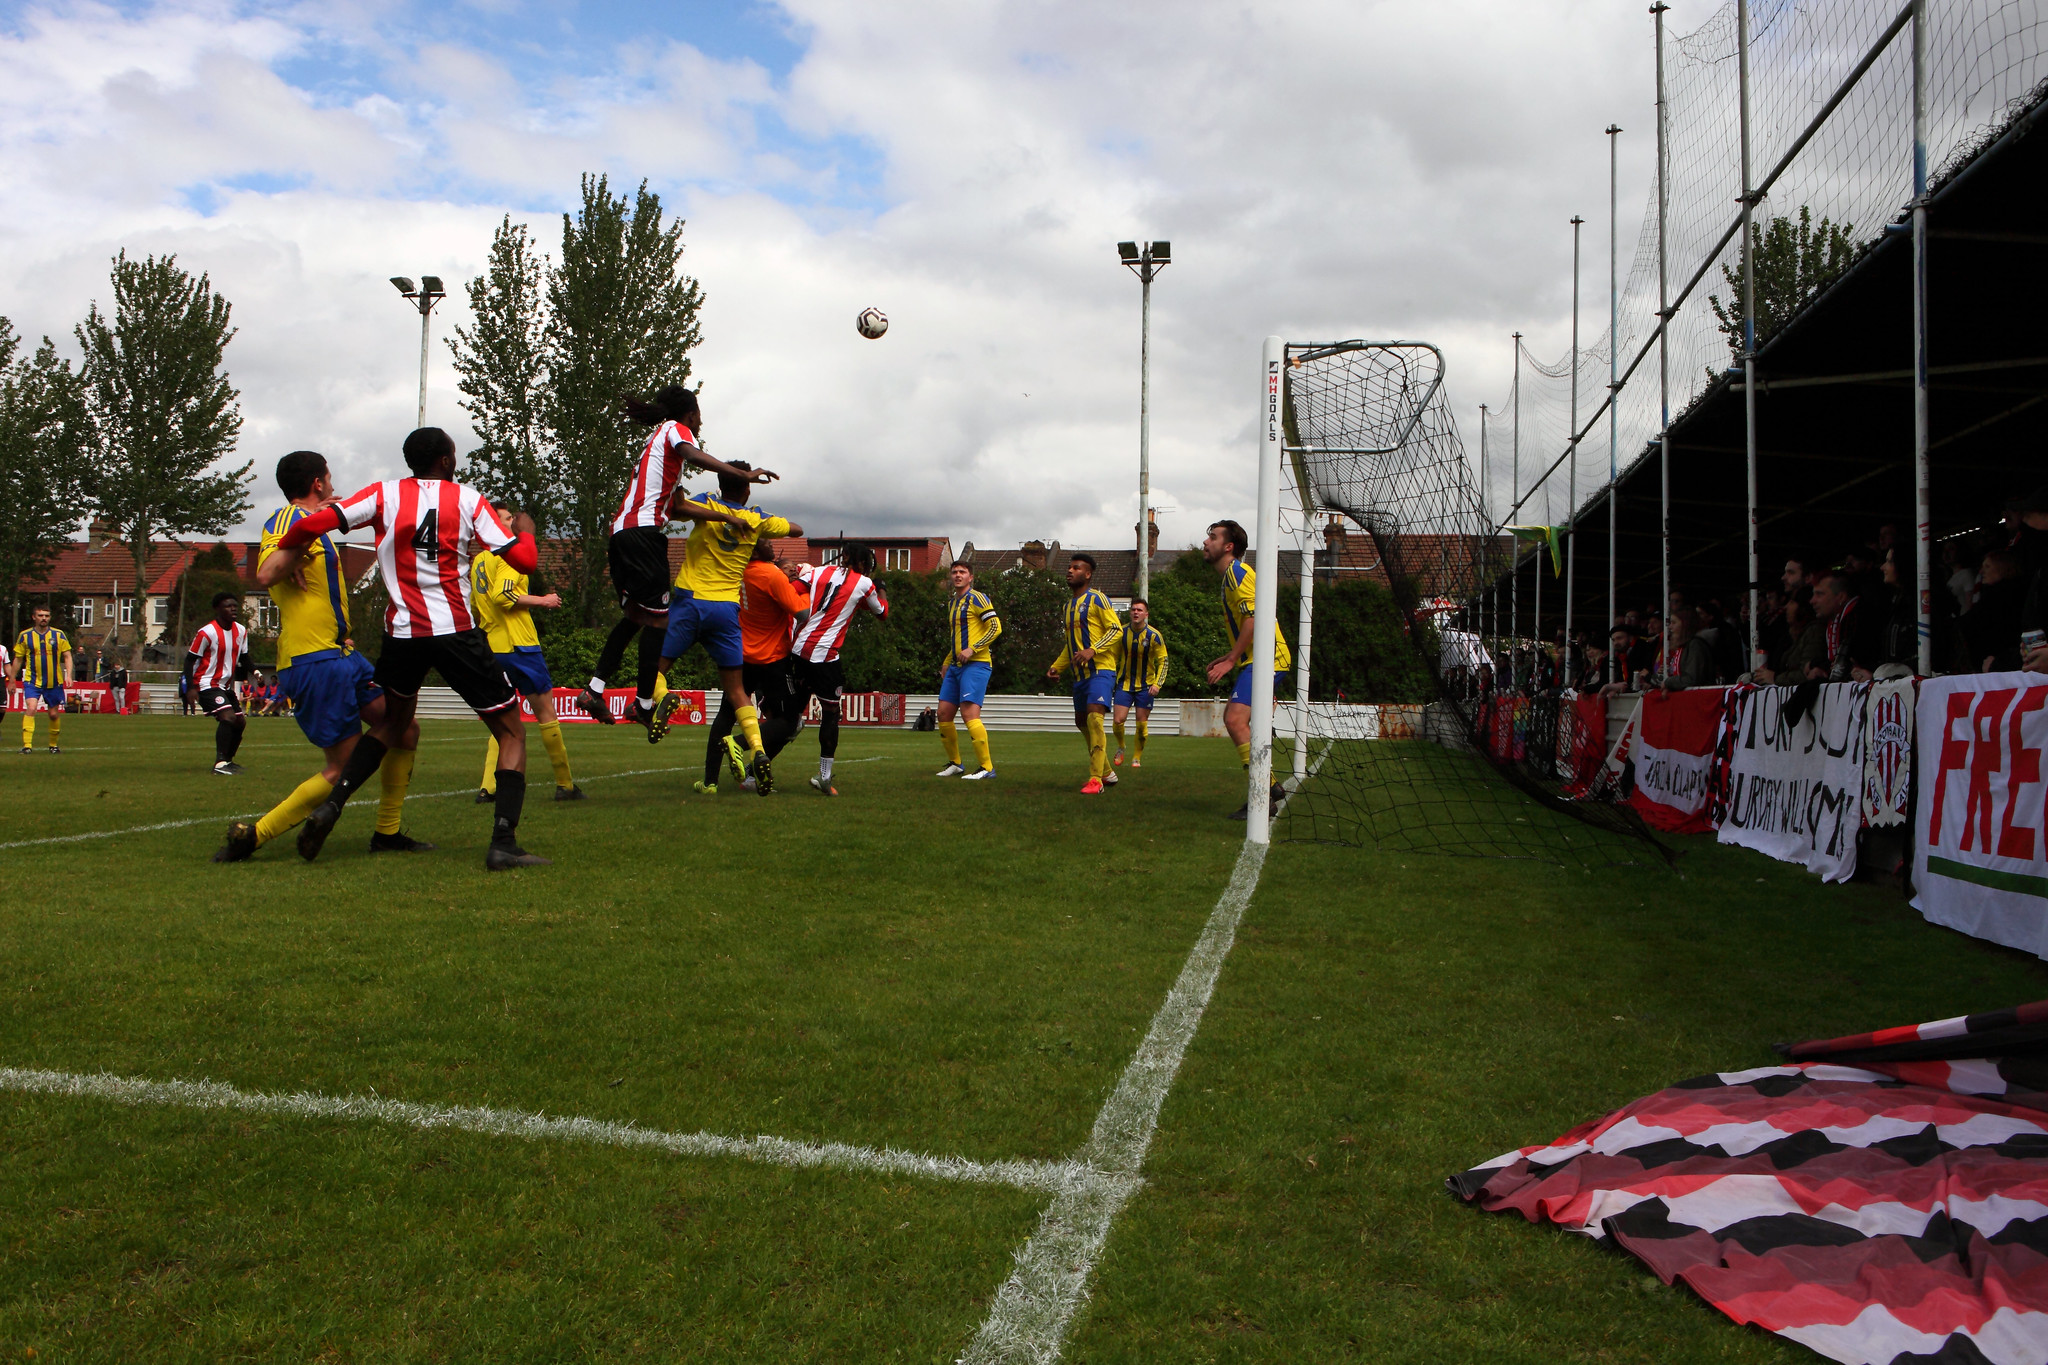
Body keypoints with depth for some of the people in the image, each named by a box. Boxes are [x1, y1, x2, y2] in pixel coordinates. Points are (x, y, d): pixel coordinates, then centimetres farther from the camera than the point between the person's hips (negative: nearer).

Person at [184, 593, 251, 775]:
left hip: (226, 685, 9)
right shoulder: (207, 632, -16)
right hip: (207, 684, -9)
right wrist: (191, 687, -21)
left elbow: (243, 657, 17)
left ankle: (228, 759, 30)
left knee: (240, 722, 13)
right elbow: (190, 659, -12)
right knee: (228, 717, -26)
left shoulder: (241, 631, 5)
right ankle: (220, 764, -28)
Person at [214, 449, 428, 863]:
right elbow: (266, 576, -28)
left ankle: (387, 833, 16)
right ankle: (252, 837, -2)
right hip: (315, 661, -10)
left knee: (404, 729, 8)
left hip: (341, 655, 10)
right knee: (343, 769, -9)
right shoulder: (286, 519, -9)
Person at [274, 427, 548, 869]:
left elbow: (313, 524, -4)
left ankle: (332, 804, 14)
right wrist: (524, 530, 18)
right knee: (511, 733, 6)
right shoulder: (467, 499, 1)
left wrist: (277, 553, 14)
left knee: (393, 722, 30)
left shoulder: (384, 494, 6)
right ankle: (503, 843, -8)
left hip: (402, 631, 4)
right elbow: (524, 560, -4)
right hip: (458, 632, -4)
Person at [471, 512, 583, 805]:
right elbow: (502, 595, -23)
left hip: (493, 647, 8)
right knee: (546, 712, 2)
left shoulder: (478, 561, 16)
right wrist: (541, 601, -13)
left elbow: (475, 606, 19)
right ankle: (566, 785, 7)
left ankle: (488, 788, 2)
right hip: (519, 645, -8)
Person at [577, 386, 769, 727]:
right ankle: (644, 702, -11)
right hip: (645, 530, -9)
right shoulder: (676, 429, 6)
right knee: (657, 618, -8)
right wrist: (744, 475, -26)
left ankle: (594, 690, 6)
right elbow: (693, 456, -19)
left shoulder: (656, 437, 31)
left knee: (634, 616, 14)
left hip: (620, 530, 9)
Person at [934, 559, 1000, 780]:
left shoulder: (977, 598, -6)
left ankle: (986, 767, -13)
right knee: (944, 713, 5)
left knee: (969, 713, -19)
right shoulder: (952, 603, 20)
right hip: (956, 666, 9)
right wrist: (946, 663, 22)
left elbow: (995, 627, -14)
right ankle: (954, 764, 19)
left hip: (975, 665, -9)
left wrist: (972, 649, -20)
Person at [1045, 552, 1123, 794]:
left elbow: (1116, 630, -13)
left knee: (1094, 717, -21)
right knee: (1082, 722, 13)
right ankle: (1107, 772, 27)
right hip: (1080, 673, 9)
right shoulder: (1070, 606, 19)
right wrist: (1057, 666, 14)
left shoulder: (1096, 599, -6)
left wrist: (1092, 650, -25)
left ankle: (1096, 779, -18)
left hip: (1100, 668, -9)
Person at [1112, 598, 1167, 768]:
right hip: (1125, 683, 1)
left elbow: (1163, 661, -4)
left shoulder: (1154, 636, -11)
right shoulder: (1122, 633, -4)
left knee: (1142, 724, 0)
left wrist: (1157, 684, -14)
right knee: (1118, 721, -7)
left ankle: (1137, 757, 18)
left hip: (1145, 686, -1)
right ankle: (1120, 748, 22)